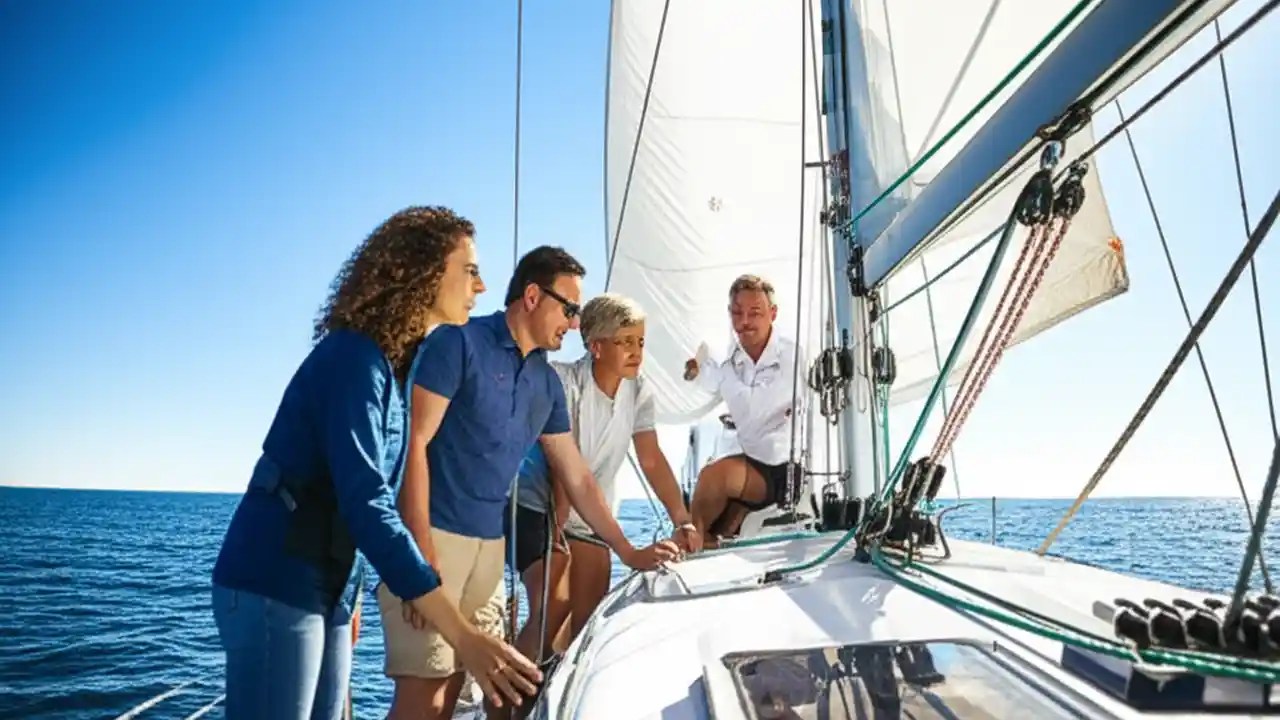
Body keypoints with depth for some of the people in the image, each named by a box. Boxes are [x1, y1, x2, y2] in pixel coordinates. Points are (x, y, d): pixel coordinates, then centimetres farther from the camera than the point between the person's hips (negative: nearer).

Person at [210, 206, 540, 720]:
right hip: (274, 587, -8)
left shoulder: (396, 364, 10)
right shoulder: (355, 356, -18)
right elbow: (366, 504, -28)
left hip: (329, 592, 9)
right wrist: (462, 634, -32)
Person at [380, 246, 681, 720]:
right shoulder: (459, 343, -9)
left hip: (489, 544, 7)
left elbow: (577, 477, 18)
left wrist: (629, 553, 18)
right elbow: (413, 443, -14)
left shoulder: (547, 382, 12)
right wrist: (422, 556, -19)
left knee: (456, 682, 10)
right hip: (431, 536, -7)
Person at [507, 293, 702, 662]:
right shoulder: (564, 381, -19)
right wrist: (559, 525, -17)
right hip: (539, 508, -5)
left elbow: (652, 461, -6)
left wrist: (684, 522, -15)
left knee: (590, 621, 4)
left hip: (590, 518, 6)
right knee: (553, 610, -17)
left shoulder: (639, 393, -2)